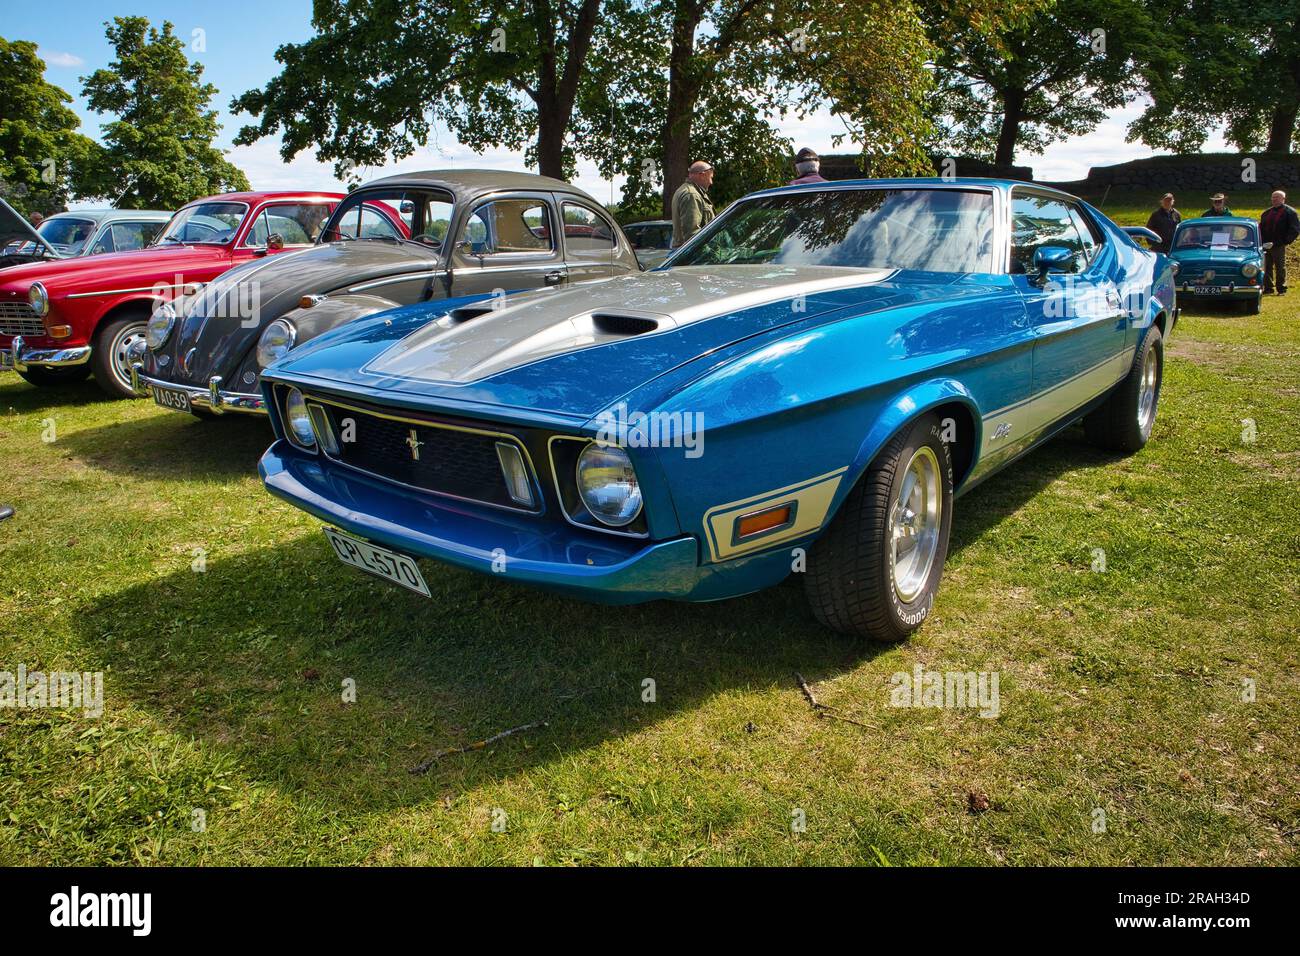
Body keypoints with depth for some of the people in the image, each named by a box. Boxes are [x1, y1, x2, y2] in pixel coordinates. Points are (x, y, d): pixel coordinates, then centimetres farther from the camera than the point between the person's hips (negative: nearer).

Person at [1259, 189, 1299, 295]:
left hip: (1279, 246, -5)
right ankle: (1268, 288, 14)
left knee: (1280, 268, -1)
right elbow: (1261, 227, 22)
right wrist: (1261, 241, 9)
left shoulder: (1289, 212, -2)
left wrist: (1287, 241, -12)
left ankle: (1281, 289, 4)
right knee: (1267, 268, 8)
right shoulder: (1267, 212, 15)